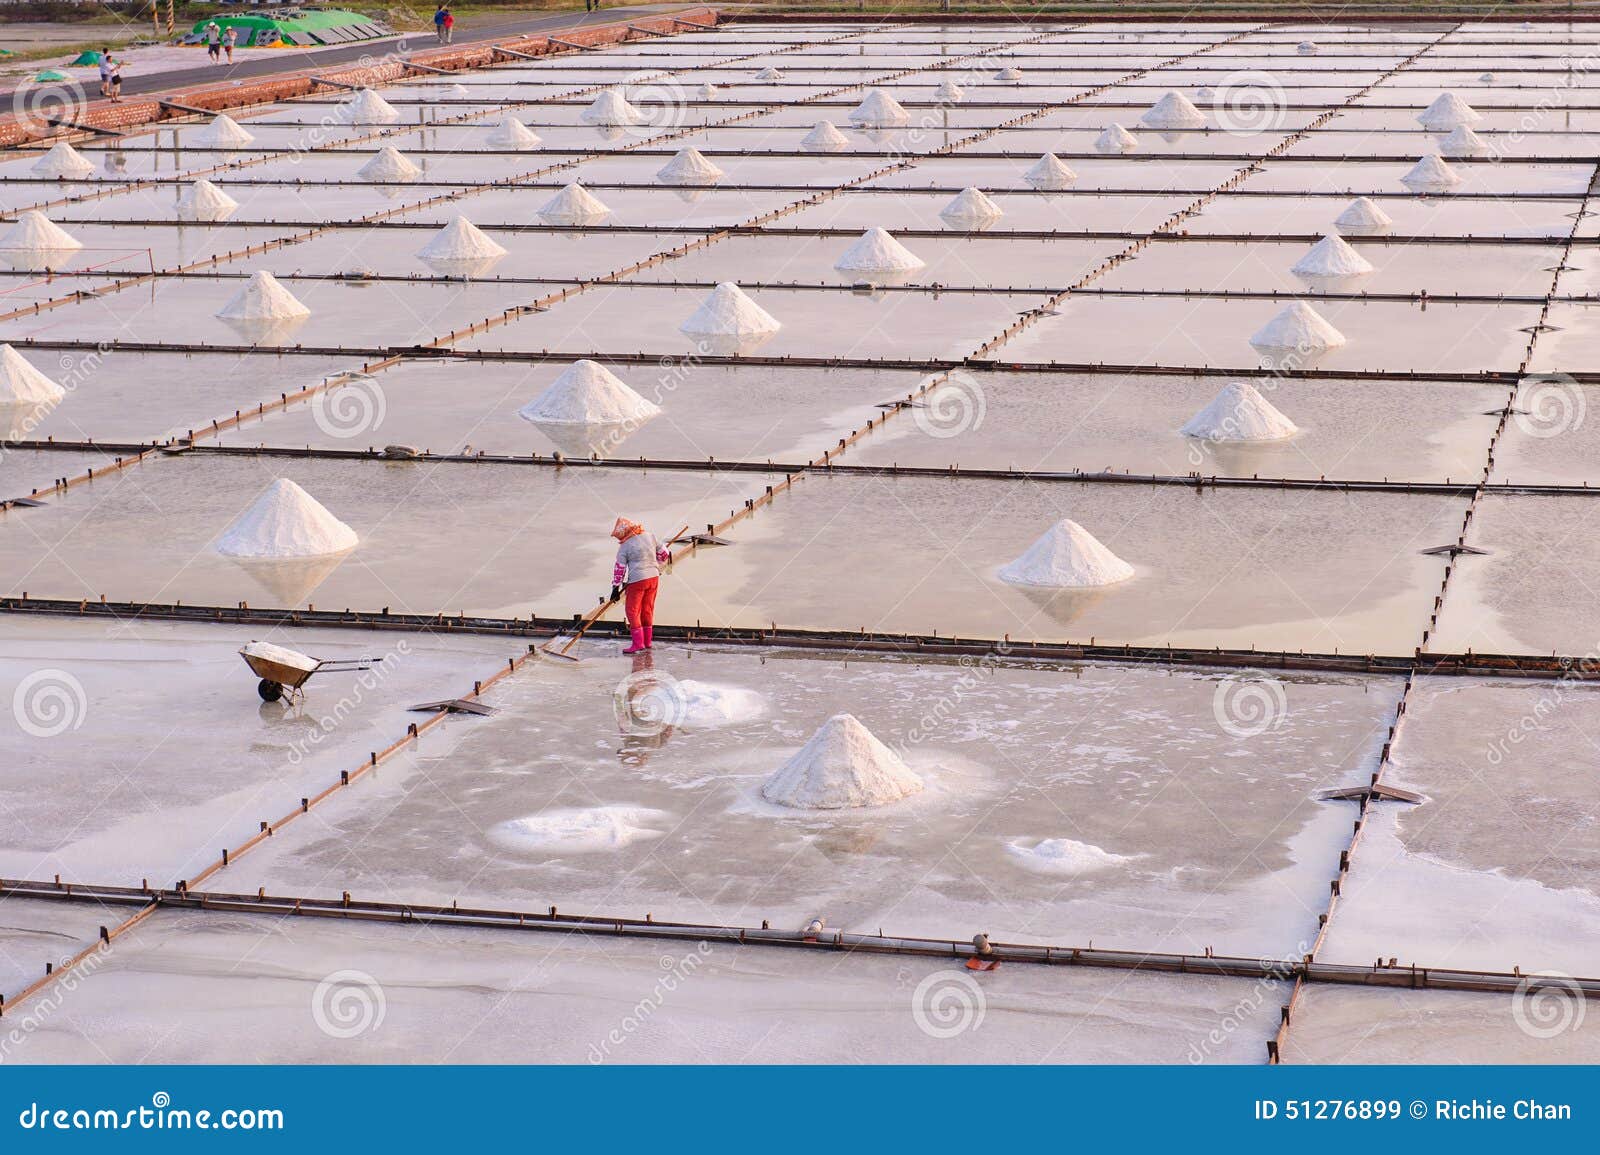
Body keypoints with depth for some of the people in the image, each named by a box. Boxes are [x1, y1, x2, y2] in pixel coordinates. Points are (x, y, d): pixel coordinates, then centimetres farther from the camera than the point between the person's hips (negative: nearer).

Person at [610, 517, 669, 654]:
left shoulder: (625, 546, -8)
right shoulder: (650, 536, 4)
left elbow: (619, 568, -5)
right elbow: (664, 555, 12)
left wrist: (615, 587, 2)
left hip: (637, 581, -6)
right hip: (654, 577, 6)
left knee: (632, 611, 3)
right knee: (647, 609, 16)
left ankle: (638, 643, -3)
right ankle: (647, 641, 23)